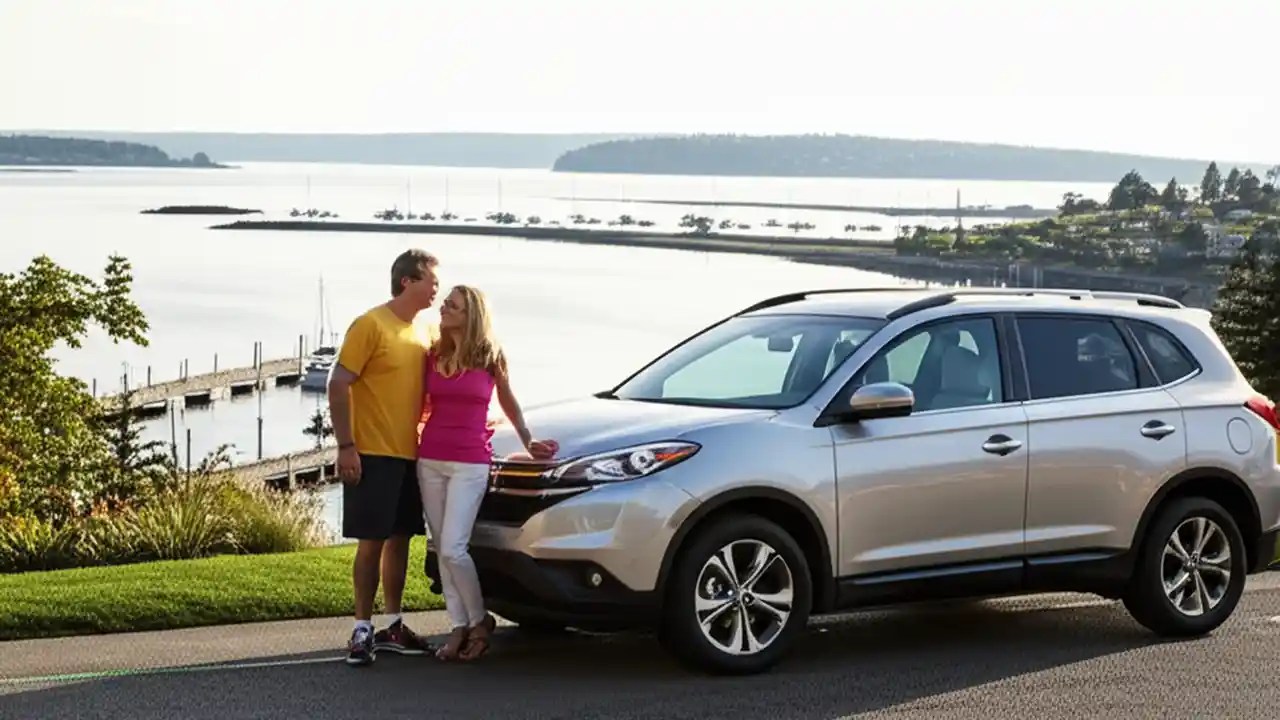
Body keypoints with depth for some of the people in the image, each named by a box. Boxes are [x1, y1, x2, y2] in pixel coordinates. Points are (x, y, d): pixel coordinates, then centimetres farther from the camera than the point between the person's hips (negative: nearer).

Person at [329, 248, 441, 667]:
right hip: (372, 455, -6)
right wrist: (345, 446, -16)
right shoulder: (371, 325, -10)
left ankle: (392, 625, 19)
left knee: (399, 538, 10)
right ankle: (363, 629, 2)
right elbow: (339, 385, -12)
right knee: (372, 541, -4)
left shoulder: (425, 333, 11)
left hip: (410, 454, 7)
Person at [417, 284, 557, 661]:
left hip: (470, 463, -4)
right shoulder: (433, 356, 6)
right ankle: (458, 627, 12)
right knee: (442, 549, 5)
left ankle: (480, 620, 6)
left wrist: (528, 441, 15)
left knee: (453, 548, -13)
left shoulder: (490, 358, -1)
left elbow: (509, 404, 13)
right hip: (430, 460, 4)